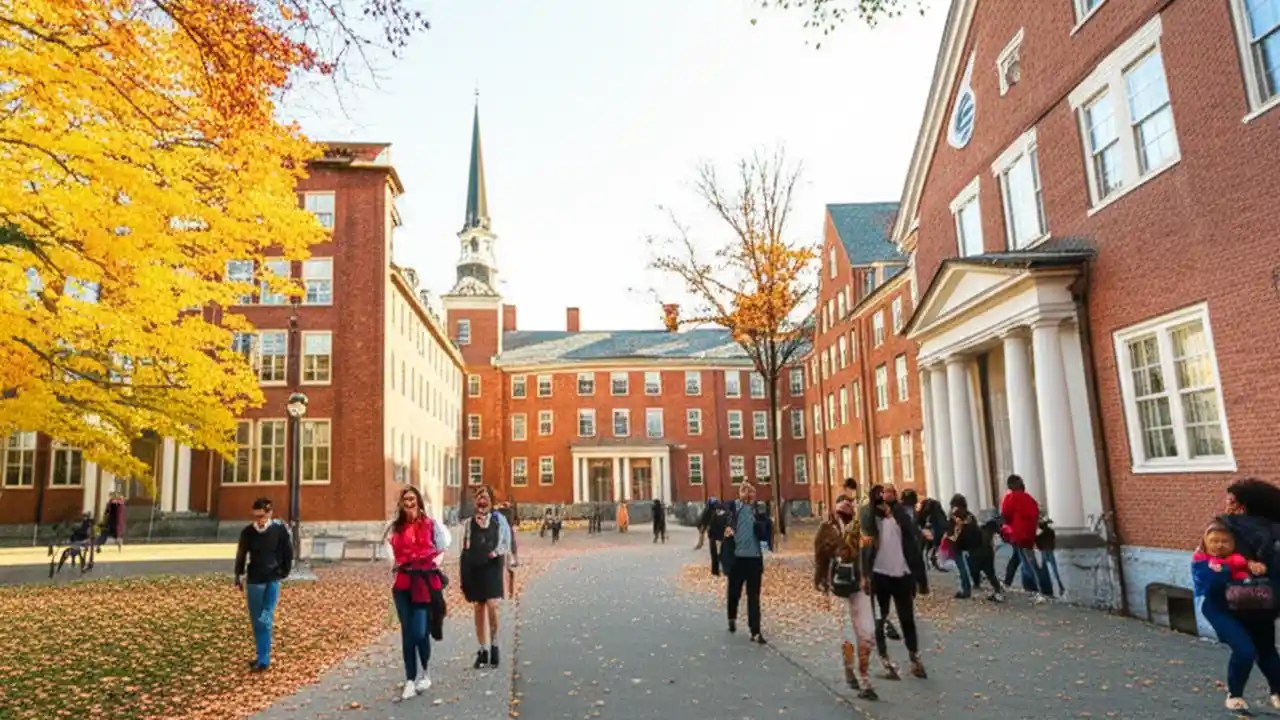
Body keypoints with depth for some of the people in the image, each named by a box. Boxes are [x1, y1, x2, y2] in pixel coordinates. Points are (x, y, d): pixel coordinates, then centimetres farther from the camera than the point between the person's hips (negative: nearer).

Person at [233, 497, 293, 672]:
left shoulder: (280, 529, -8)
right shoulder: (248, 532, -3)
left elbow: (288, 552, 1)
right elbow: (241, 555, 7)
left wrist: (284, 573, 1)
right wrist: (239, 578, 8)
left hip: (273, 580, -3)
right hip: (254, 581, 3)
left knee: (265, 619, -9)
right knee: (256, 621, 8)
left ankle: (263, 659, -7)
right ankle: (262, 656, 21)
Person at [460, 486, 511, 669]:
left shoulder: (499, 519, 6)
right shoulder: (469, 523, 11)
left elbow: (506, 542, 5)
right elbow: (464, 549, 11)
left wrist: (497, 552, -16)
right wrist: (462, 577, 7)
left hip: (491, 568, -2)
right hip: (473, 570, 3)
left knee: (492, 606, -16)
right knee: (478, 610, 6)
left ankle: (494, 645, 2)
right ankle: (483, 651, 16)